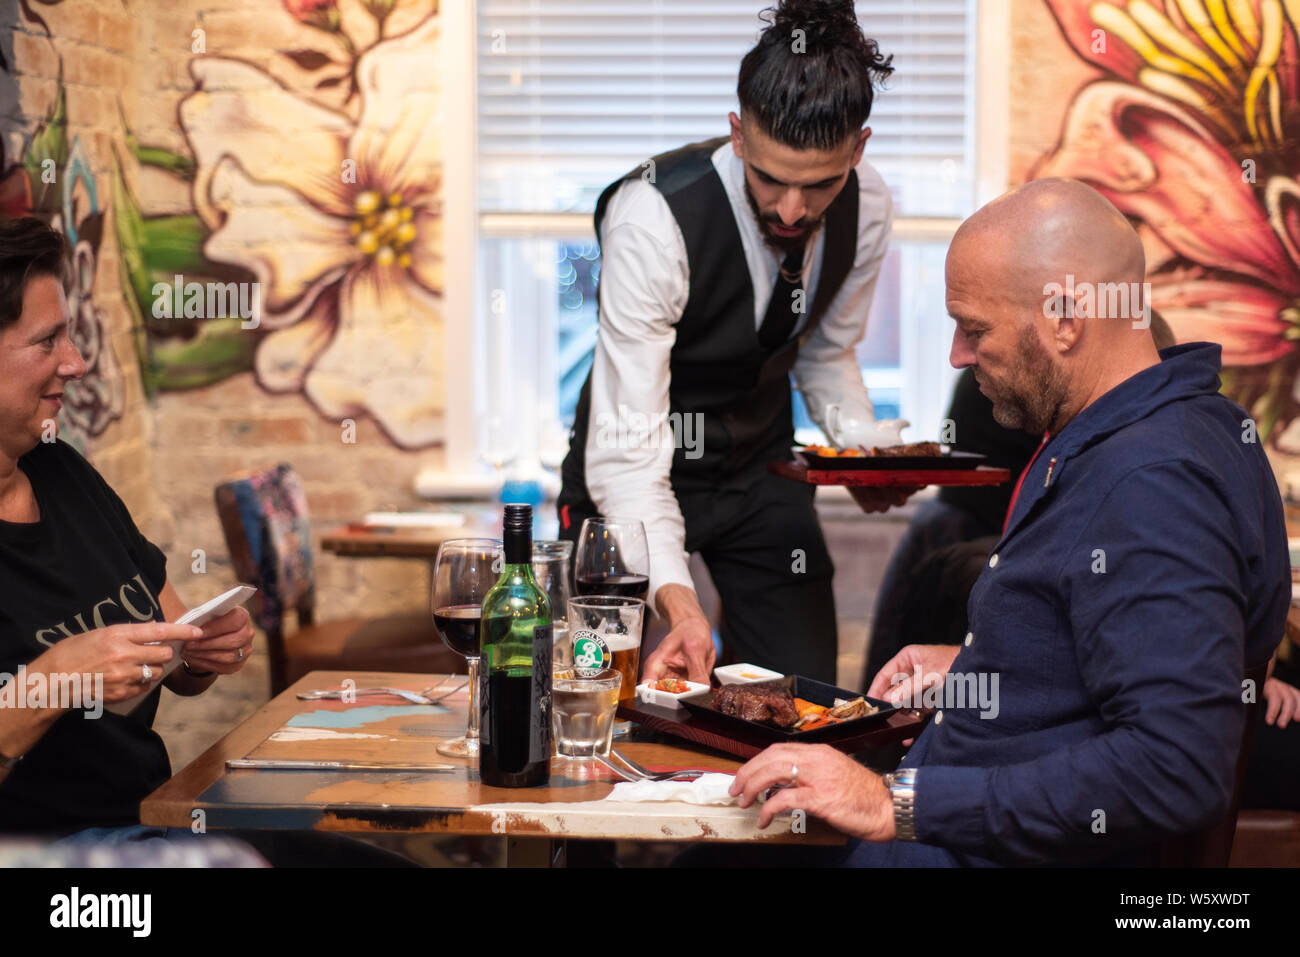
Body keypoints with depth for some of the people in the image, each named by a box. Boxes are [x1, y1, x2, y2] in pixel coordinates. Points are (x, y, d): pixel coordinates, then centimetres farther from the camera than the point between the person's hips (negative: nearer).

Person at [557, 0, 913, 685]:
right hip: (644, 469, -4)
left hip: (761, 463, 4)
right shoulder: (654, 218, -33)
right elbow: (627, 449, -35)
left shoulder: (867, 206, -15)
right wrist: (677, 602, -49)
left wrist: (867, 448, -15)